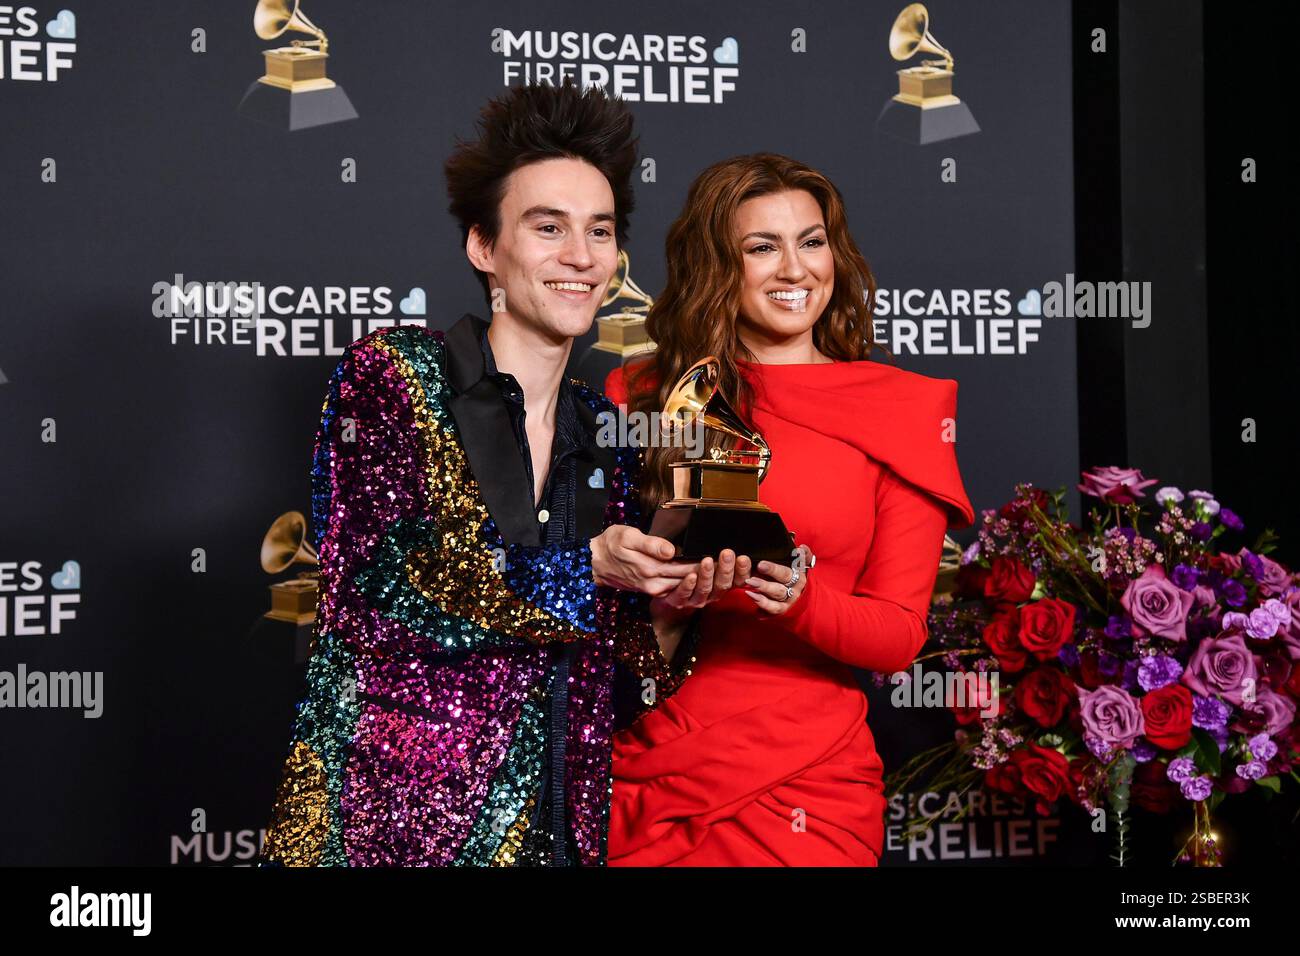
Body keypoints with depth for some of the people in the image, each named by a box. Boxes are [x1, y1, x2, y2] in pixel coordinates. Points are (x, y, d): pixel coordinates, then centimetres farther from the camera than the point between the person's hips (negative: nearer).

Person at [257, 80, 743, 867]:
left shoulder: (608, 434, 8)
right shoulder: (390, 375, -6)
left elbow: (621, 679, 10)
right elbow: (378, 591, -17)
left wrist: (667, 610, -10)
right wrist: (589, 568, -20)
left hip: (556, 827, 5)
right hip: (382, 824, -4)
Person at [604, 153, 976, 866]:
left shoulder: (903, 411, 3)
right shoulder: (638, 395, 5)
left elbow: (900, 634, 0)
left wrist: (800, 601, -19)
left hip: (803, 791, -1)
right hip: (640, 774, 1)